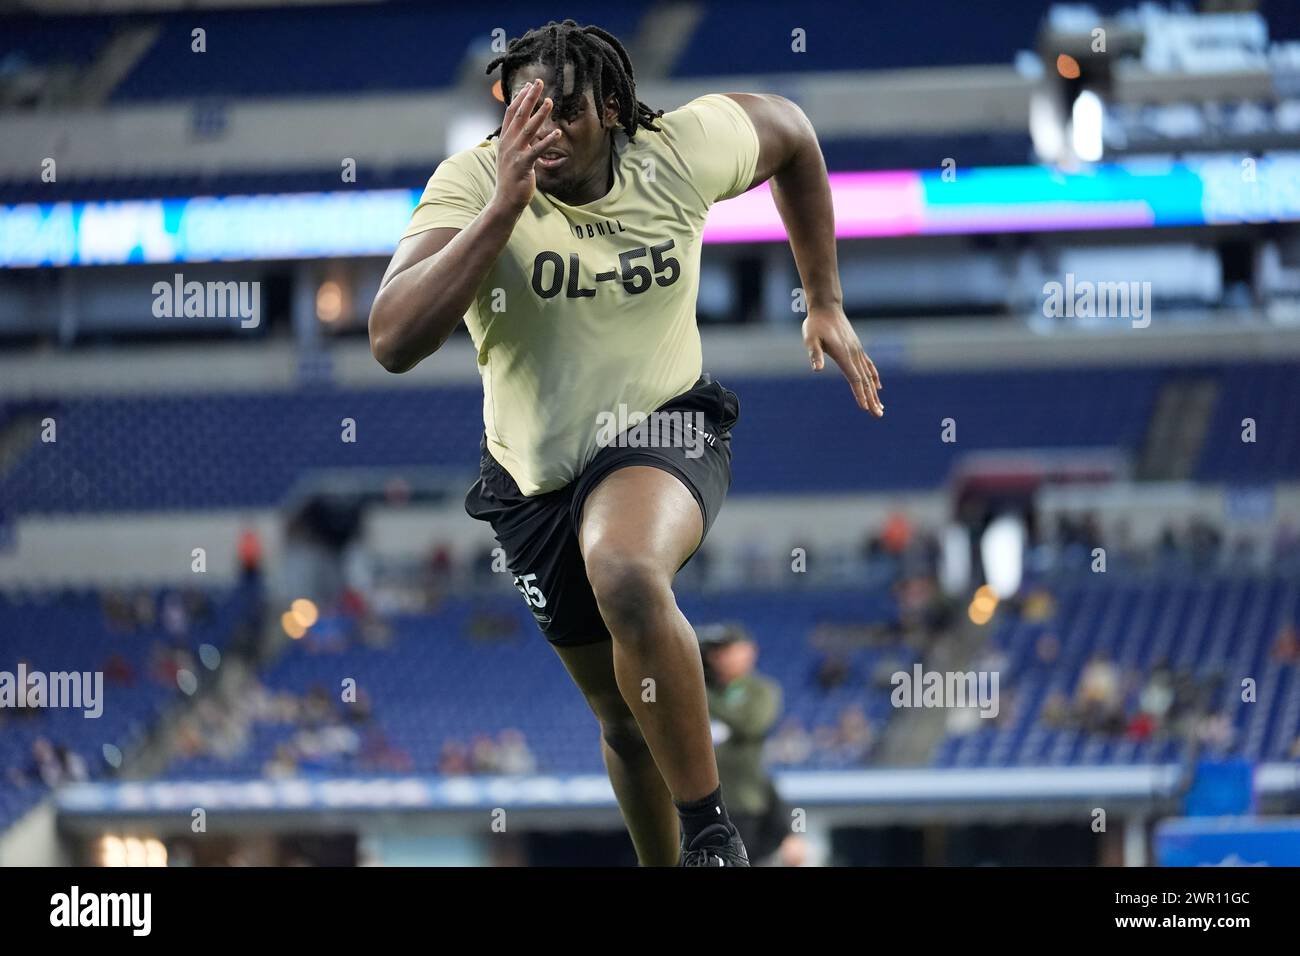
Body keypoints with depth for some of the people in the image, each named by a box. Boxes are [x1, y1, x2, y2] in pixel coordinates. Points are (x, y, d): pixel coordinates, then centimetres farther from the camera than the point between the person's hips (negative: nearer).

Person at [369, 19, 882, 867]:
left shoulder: (679, 153, -14)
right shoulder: (473, 183, -20)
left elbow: (790, 133, 10)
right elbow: (393, 341, -34)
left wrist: (826, 304, 11)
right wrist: (505, 207, -39)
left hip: (667, 426, -2)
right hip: (536, 471, 2)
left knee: (626, 576, -36)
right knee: (624, 717, 14)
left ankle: (712, 836, -23)